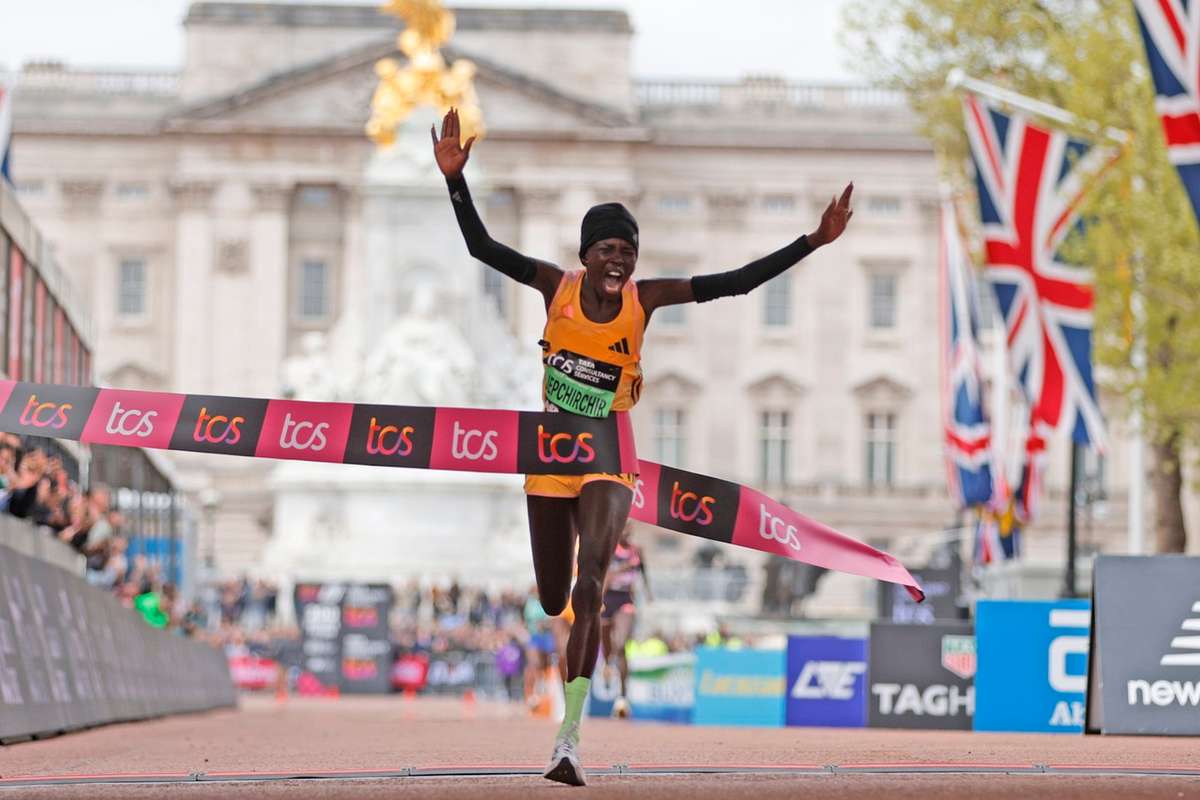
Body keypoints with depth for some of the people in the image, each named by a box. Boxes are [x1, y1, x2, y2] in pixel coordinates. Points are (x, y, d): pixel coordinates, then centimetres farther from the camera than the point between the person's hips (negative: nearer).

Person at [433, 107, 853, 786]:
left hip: (609, 461, -2)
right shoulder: (558, 286, -7)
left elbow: (734, 283, -8)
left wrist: (813, 242, -14)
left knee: (589, 590, -21)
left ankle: (570, 738, -24)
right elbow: (483, 247, -13)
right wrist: (456, 180, -27)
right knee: (552, 600, 10)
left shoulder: (645, 300, -8)